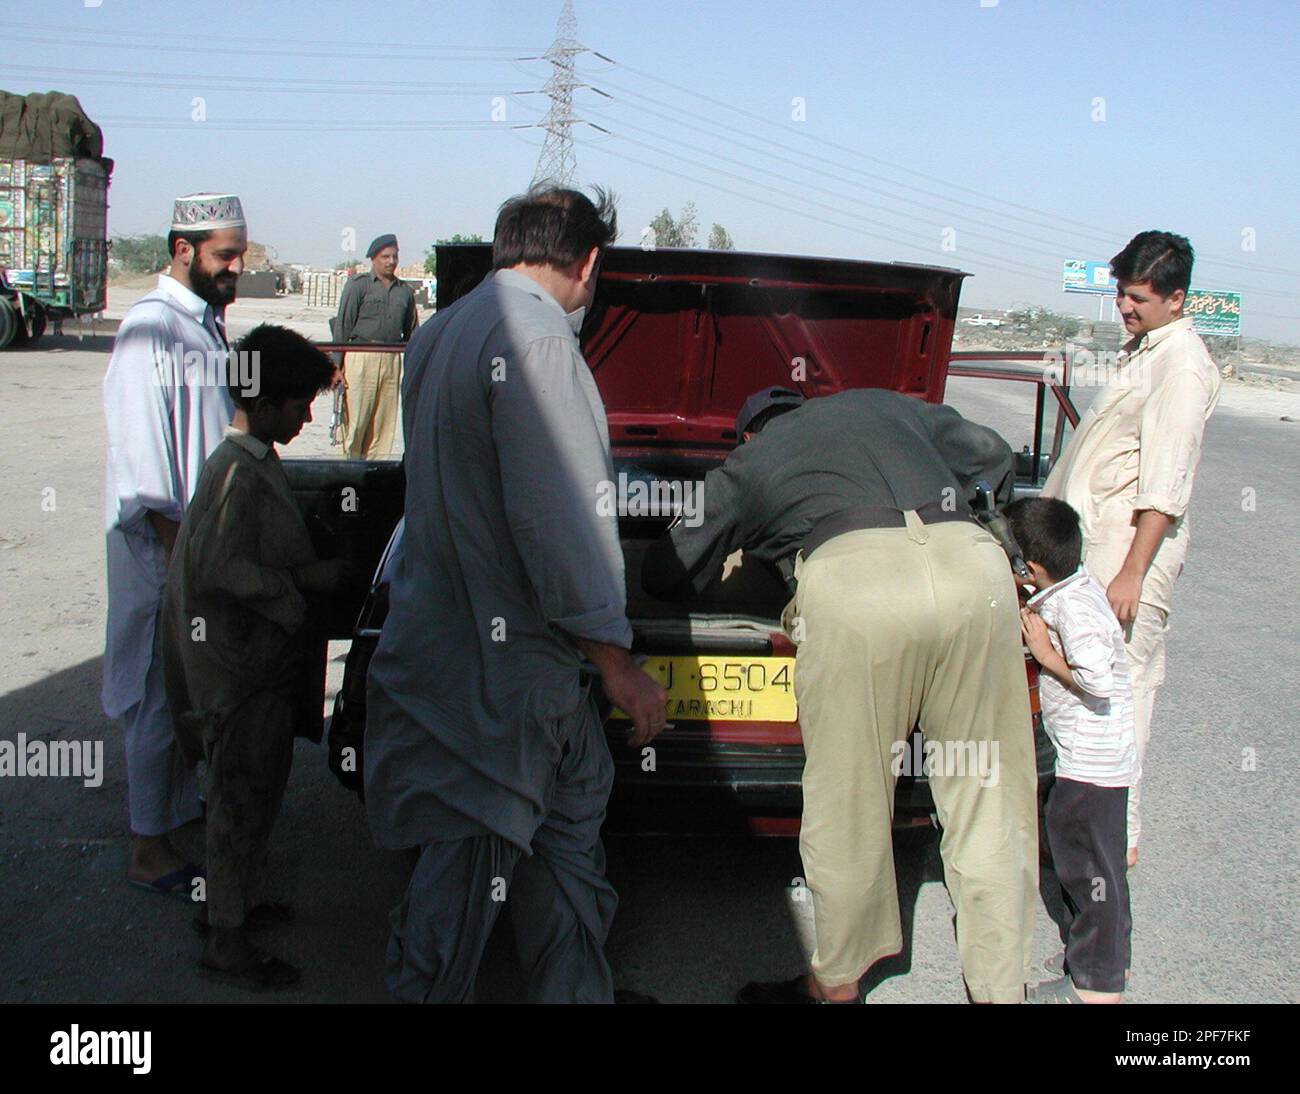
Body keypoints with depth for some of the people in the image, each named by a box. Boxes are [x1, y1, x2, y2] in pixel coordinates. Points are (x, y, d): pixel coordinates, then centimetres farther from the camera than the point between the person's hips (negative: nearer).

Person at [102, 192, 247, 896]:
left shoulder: (207, 322, 12)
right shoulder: (151, 326, -16)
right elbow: (141, 449, -21)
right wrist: (177, 548, -23)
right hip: (163, 545, -9)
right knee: (161, 692, -1)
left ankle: (181, 804, 34)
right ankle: (149, 849, 9)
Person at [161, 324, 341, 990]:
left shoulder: (256, 463, 10)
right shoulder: (239, 474, -22)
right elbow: (218, 571, -28)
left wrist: (309, 566, 11)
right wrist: (303, 580, -22)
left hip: (259, 658, 10)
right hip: (238, 665, -10)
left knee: (257, 788, 20)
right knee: (243, 797, 1)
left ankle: (241, 901, 36)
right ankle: (226, 943, 14)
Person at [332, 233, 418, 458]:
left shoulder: (405, 290, 15)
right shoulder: (358, 285, 3)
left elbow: (412, 331, 19)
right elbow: (342, 325, 0)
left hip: (392, 359, 4)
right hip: (361, 357, -4)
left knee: (385, 423, 5)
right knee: (354, 419, -5)